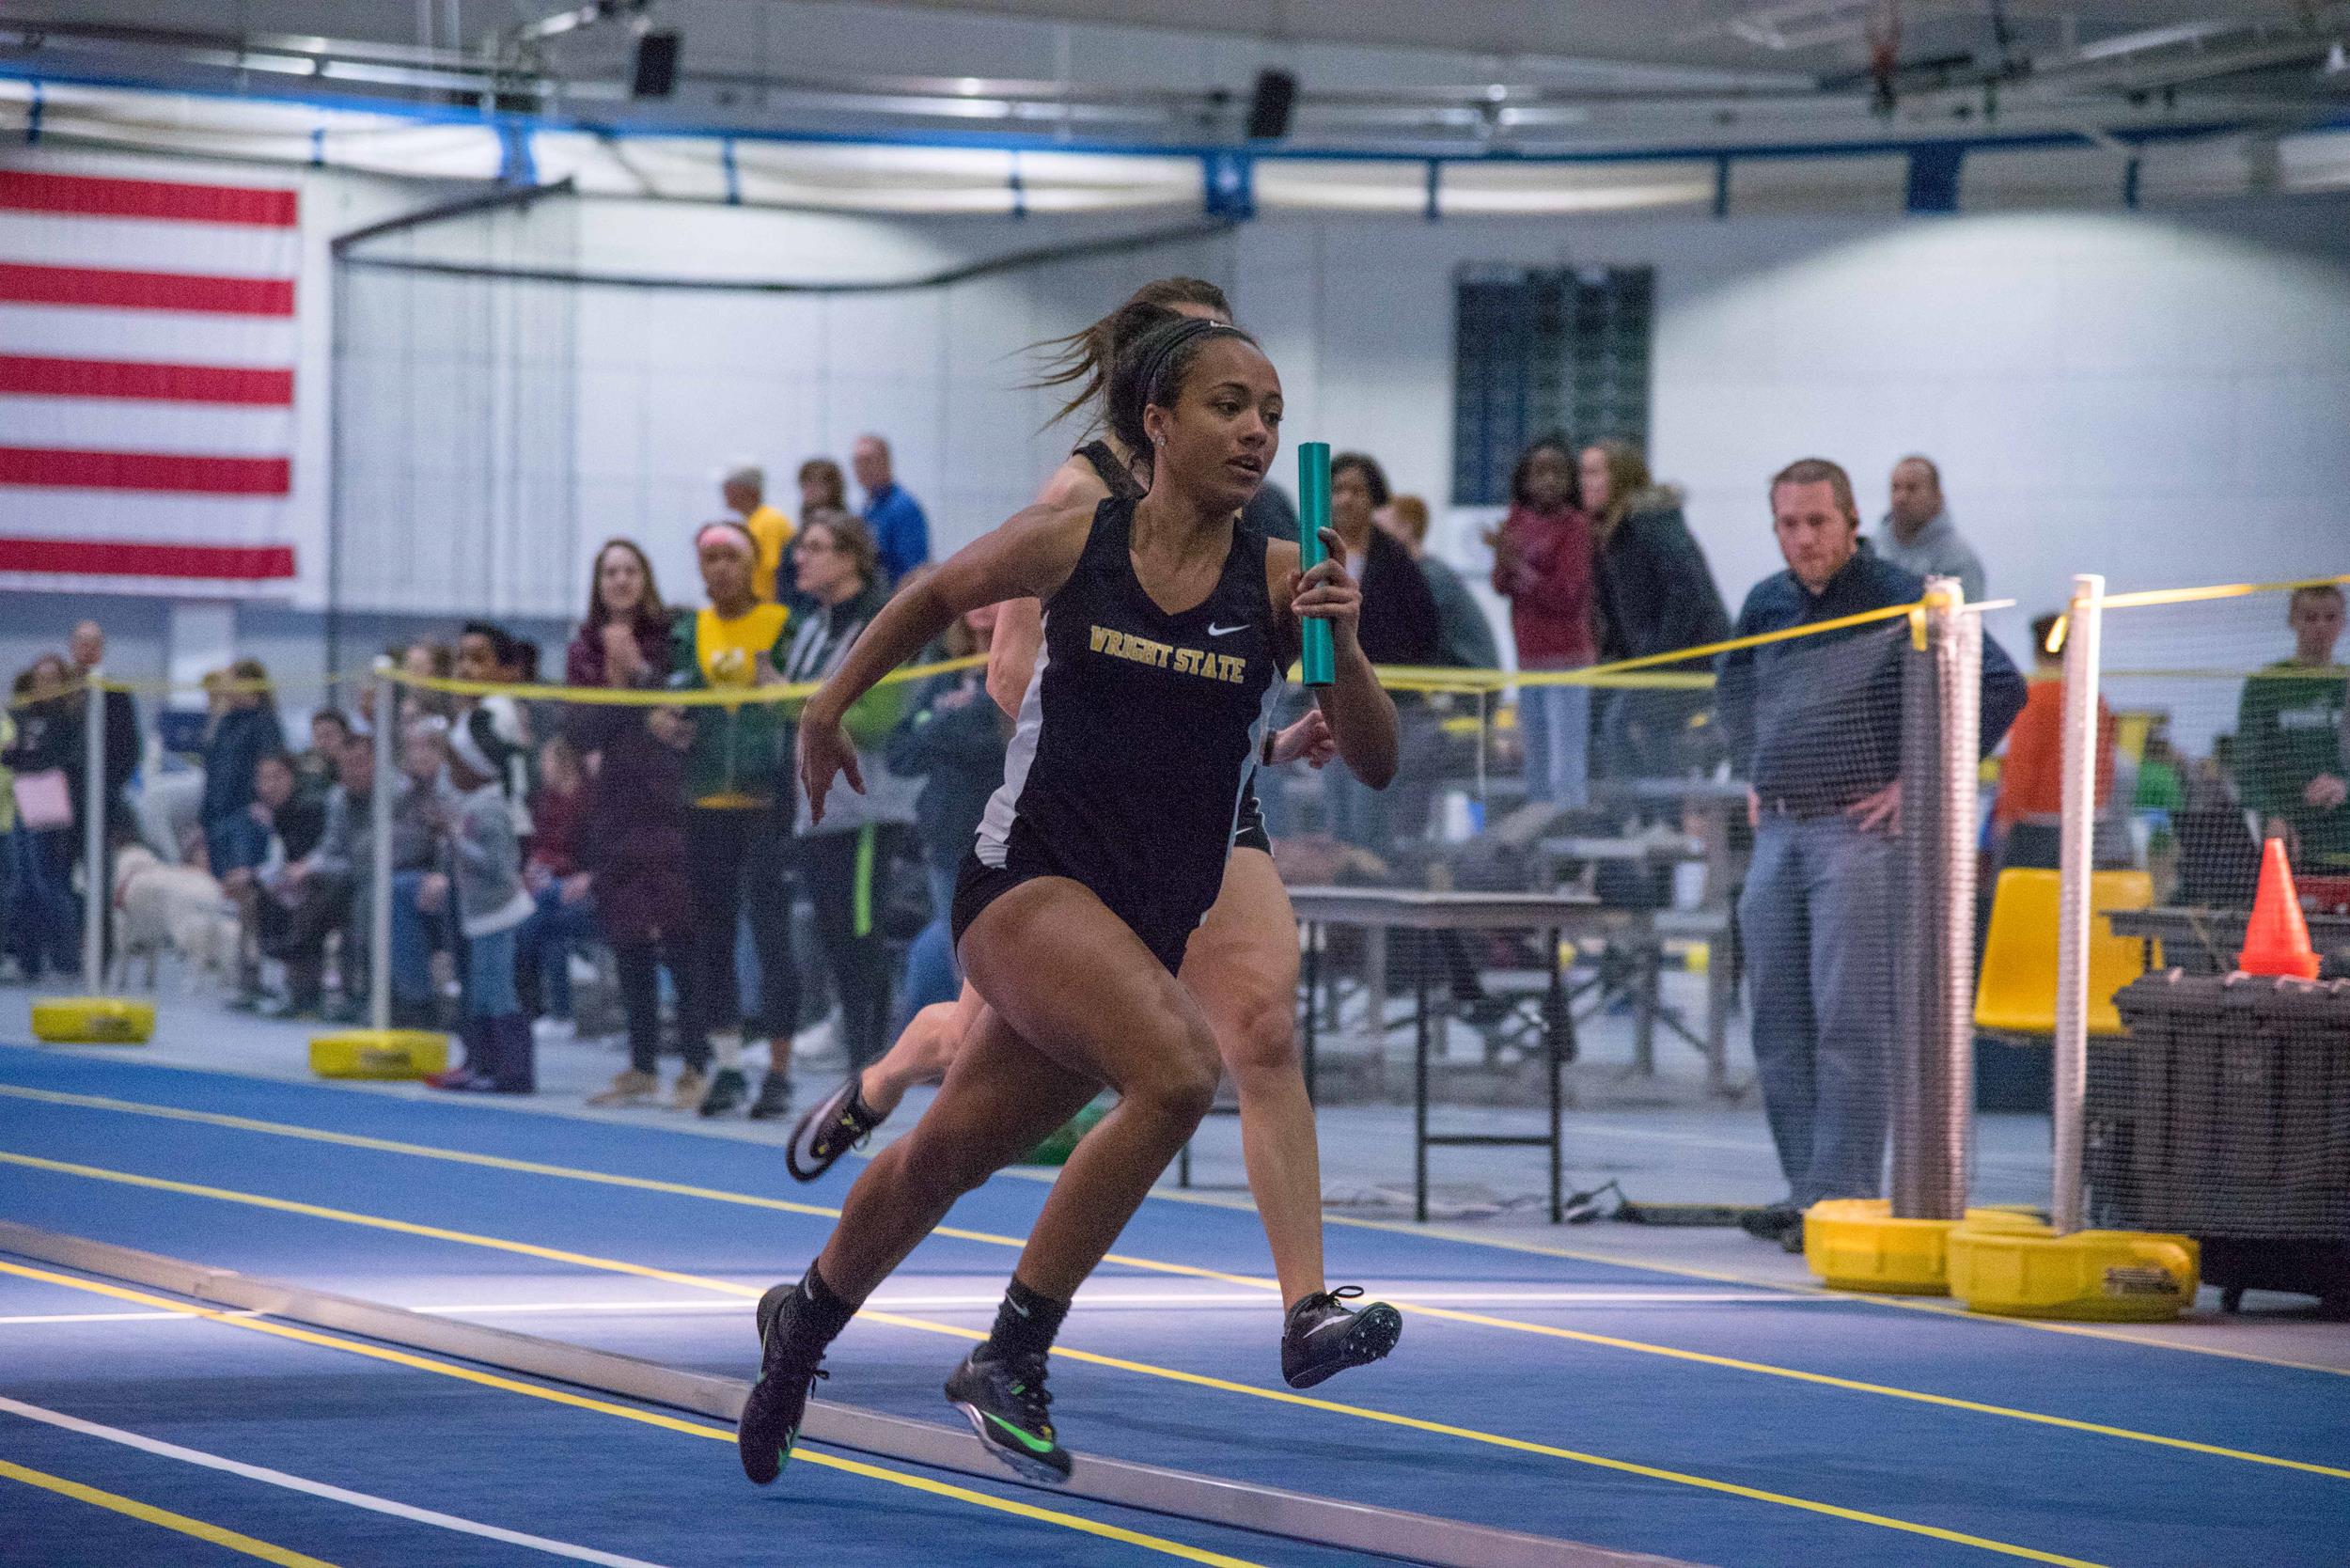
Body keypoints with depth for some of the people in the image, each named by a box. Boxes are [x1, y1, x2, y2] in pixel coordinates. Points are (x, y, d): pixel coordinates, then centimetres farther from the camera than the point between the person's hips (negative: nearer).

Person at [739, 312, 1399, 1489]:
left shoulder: (1276, 580, -2)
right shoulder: (1071, 543, -5)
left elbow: (1374, 761, -8)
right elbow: (938, 597, 16)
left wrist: (1342, 650, -26)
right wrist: (828, 708, 23)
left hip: (1152, 920, 3)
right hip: (1027, 875, -3)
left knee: (948, 1155, 17)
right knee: (1179, 1069, -29)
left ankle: (804, 1321, 45)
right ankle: (1009, 1359, -17)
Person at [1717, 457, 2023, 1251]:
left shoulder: (1903, 599, -7)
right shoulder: (1767, 605, 12)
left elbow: (2000, 686, -10)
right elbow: (1731, 684, 34)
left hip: (1860, 831, -7)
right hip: (1778, 832, 7)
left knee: (1847, 1022, -10)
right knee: (1779, 1027, 6)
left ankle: (1841, 1196, -10)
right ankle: (1807, 1190, 12)